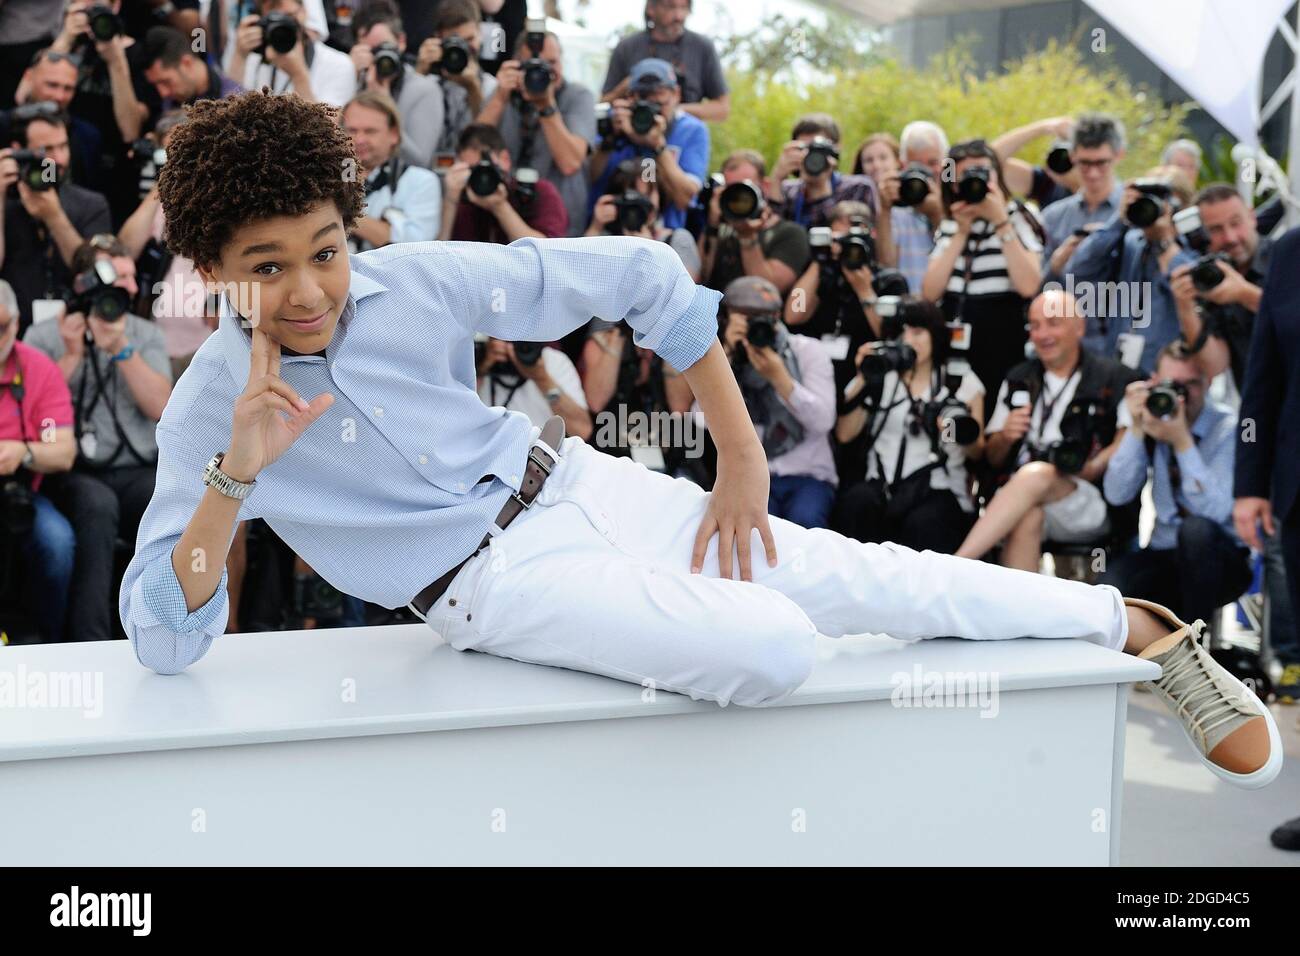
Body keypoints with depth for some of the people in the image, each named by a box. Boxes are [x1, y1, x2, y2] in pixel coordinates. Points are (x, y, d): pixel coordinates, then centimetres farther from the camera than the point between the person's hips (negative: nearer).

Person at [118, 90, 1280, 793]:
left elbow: (641, 273, -4)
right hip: (492, 584, -2)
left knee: (879, 579, 0)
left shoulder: (418, 281, -12)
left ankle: (1149, 629, 18)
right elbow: (162, 641, -18)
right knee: (773, 647, -28)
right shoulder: (208, 408, -13)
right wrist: (233, 474, -33)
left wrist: (743, 459, -5)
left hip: (578, 486, 3)